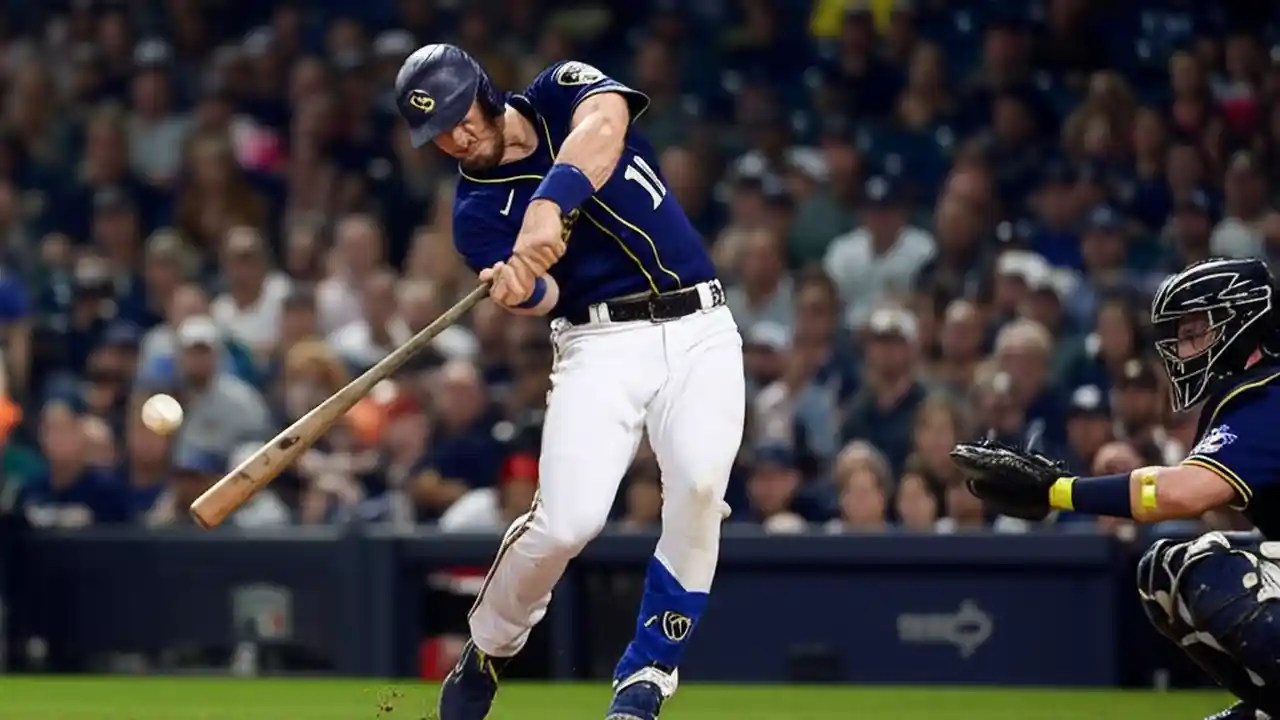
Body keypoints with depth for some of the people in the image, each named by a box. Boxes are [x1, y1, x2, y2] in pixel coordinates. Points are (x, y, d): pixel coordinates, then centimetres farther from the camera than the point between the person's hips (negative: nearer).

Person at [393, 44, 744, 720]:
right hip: (602, 342, 0)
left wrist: (549, 201, -36)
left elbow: (604, 122, -20)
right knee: (566, 520, -17)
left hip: (699, 328, 0)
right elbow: (545, 296, -12)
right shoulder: (476, 209, 4)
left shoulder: (563, 91, 6)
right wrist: (520, 291, -37)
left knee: (700, 484, -23)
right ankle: (486, 655, 12)